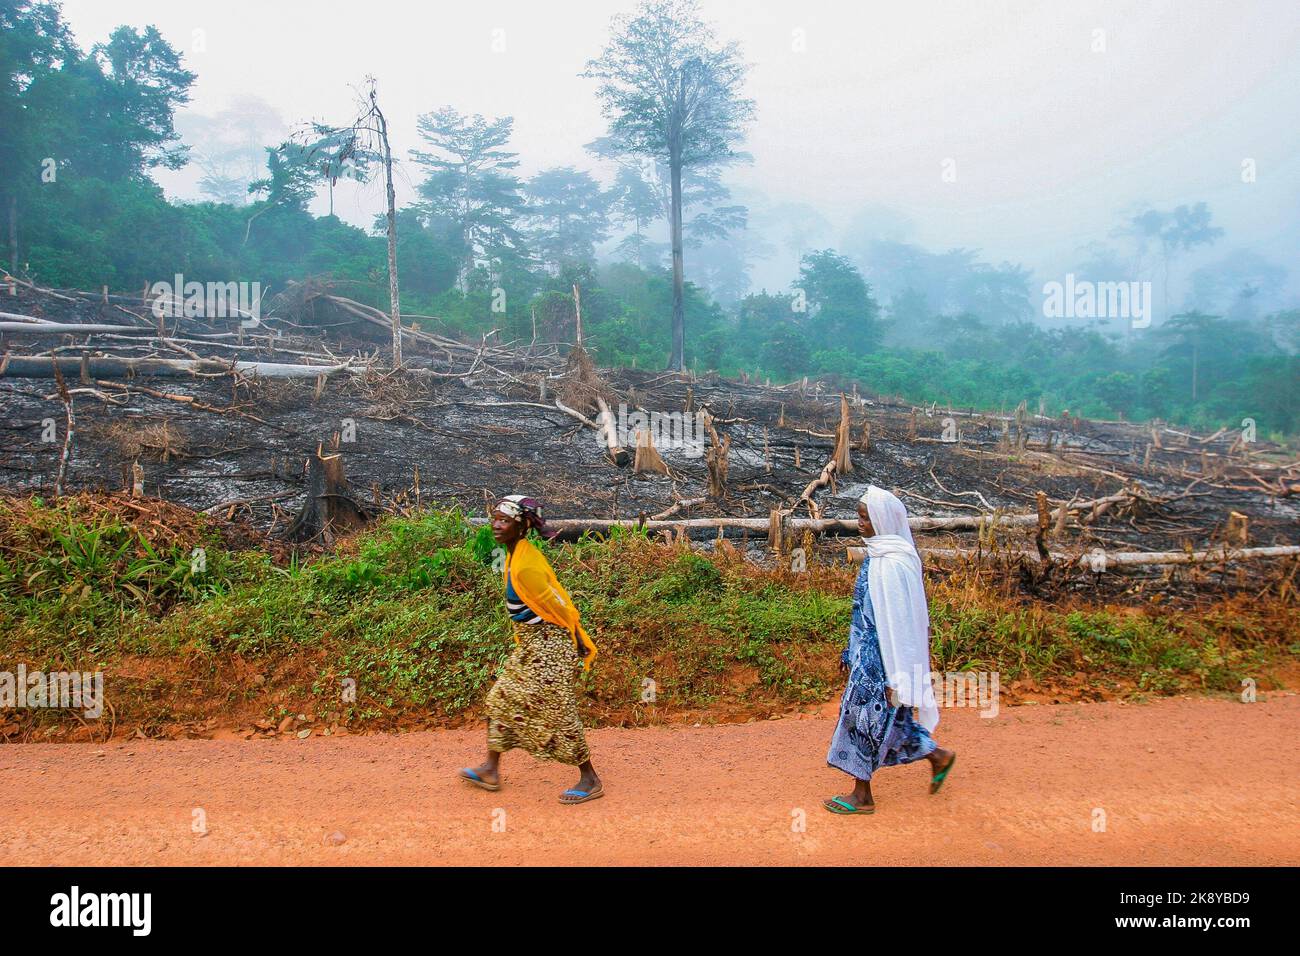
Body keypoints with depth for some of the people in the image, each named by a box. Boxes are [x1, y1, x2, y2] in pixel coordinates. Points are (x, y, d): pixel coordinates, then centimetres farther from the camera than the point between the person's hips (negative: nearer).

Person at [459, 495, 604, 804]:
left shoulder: (524, 567, -26)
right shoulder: (517, 553, 5)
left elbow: (558, 605, -20)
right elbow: (555, 600, 11)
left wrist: (579, 642, -10)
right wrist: (576, 640, 15)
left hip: (548, 645, -10)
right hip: (530, 644, 10)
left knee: (557, 712, -2)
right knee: (502, 699, 16)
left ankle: (590, 781, 12)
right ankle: (491, 770, 28)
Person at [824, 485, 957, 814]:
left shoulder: (893, 564, -23)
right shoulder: (877, 555, 6)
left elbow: (899, 621, -23)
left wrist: (895, 677, -21)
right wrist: (852, 650, 21)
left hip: (882, 656, -9)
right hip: (868, 652, 9)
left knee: (868, 719, 3)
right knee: (880, 720, 19)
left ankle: (861, 796, 19)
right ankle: (938, 756, 36)